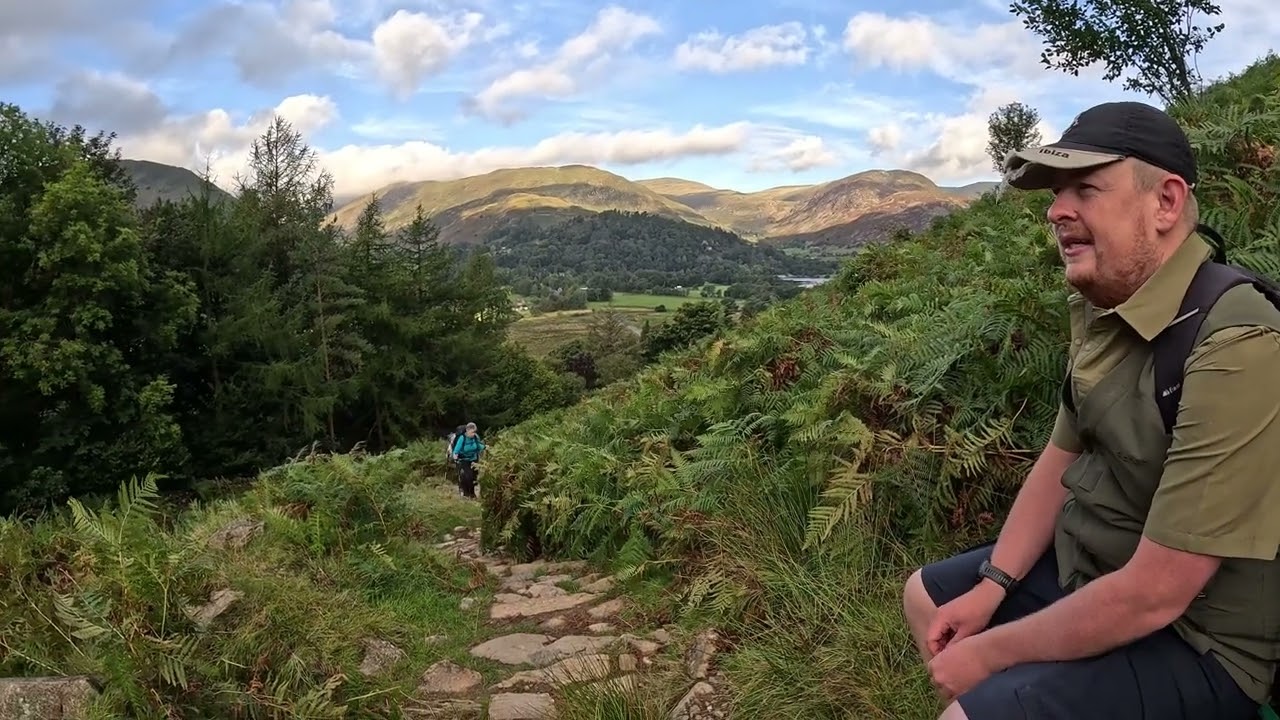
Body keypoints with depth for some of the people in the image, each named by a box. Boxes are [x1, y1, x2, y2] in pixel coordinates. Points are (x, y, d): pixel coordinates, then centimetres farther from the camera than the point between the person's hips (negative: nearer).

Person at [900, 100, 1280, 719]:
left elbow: (1152, 596, -29)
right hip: (1084, 568, 8)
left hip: (1192, 642, -8)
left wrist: (988, 655, -18)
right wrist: (990, 587, 1)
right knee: (926, 596, 16)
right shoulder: (1101, 309, -3)